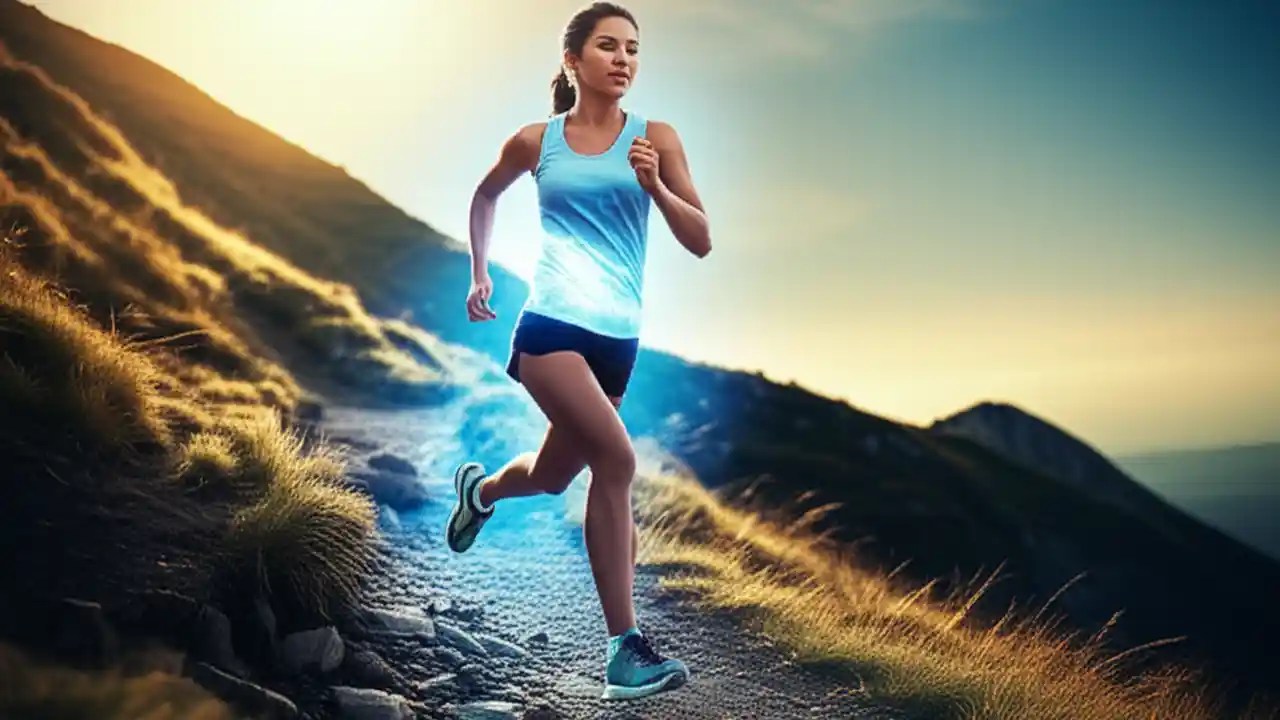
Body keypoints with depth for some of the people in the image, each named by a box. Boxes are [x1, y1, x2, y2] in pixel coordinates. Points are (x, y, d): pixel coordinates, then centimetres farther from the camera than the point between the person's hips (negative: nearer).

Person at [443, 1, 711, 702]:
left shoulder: (655, 138, 4)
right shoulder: (535, 141, 3)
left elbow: (701, 242, -1)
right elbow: (485, 197, 24)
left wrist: (654, 187, -16)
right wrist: (480, 274, 21)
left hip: (617, 337, 3)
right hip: (549, 326, -3)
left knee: (551, 477, 18)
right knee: (615, 459, -23)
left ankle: (479, 489, 55)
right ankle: (624, 646, -15)